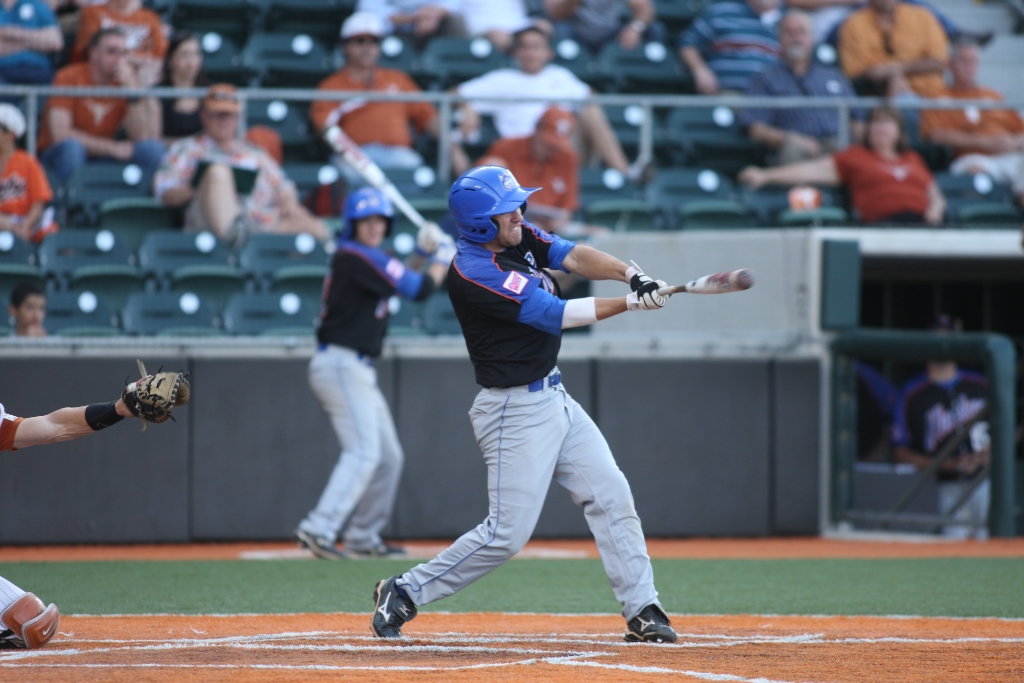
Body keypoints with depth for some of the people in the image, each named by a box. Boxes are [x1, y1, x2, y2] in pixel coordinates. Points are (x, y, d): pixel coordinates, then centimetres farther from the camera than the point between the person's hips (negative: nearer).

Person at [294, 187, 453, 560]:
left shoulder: (361, 257, 15)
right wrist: (443, 260, 3)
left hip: (357, 370, 10)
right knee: (364, 451, -20)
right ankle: (319, 529, -29)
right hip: (341, 365, -10)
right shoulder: (357, 257, -14)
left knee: (389, 456, 15)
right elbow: (420, 288, -13)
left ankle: (363, 538, 20)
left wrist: (423, 254, 13)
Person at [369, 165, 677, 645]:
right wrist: (630, 303, -17)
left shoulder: (519, 237, 3)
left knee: (611, 497, 6)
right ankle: (404, 593, 4)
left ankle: (642, 611, 10)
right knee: (508, 533, -8)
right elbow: (554, 315, -21)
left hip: (555, 398, 9)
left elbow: (573, 257, -6)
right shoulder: (473, 274, -23)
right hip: (516, 412, -9)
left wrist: (629, 273, -25)